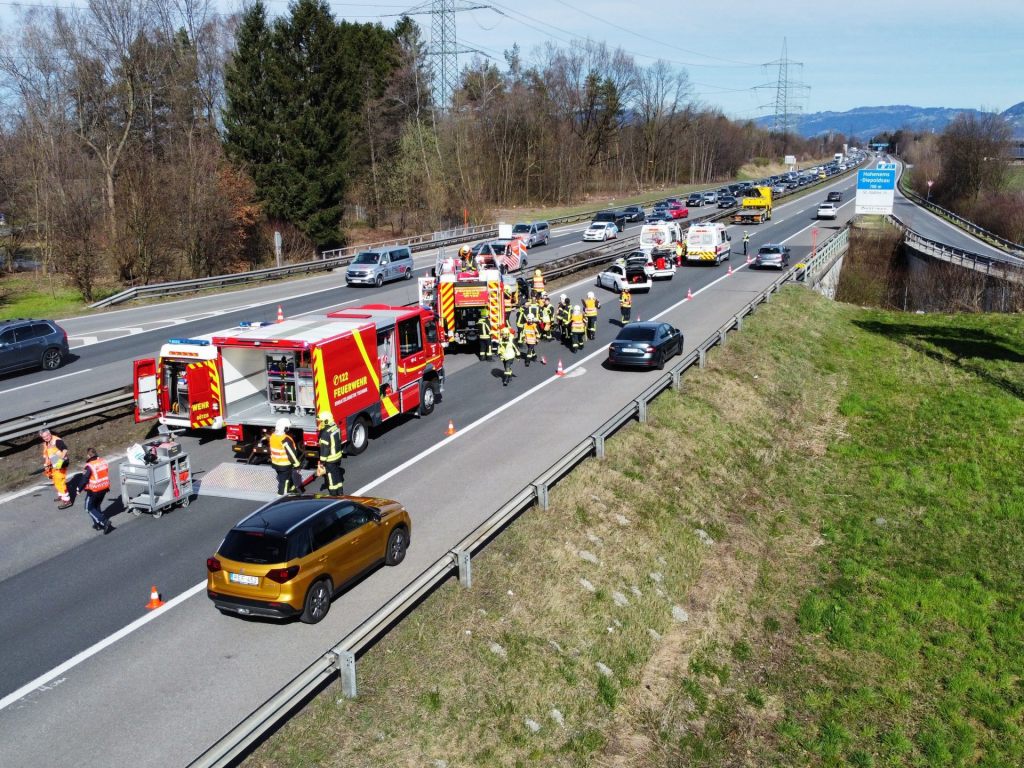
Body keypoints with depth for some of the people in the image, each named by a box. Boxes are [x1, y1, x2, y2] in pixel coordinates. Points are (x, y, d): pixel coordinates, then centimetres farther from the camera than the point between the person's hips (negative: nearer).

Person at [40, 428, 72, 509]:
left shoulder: (57, 441, -20)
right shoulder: (45, 444, 11)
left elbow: (65, 449, -29)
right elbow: (45, 455, 21)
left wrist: (61, 459, -34)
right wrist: (46, 465, 15)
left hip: (60, 464, -10)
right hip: (53, 465, 10)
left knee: (60, 482, -11)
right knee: (56, 481, 22)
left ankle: (67, 500, -8)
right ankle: (61, 495, 41)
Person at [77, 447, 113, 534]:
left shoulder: (89, 466, -20)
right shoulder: (103, 461, 1)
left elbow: (84, 479, -14)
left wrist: (79, 489, -1)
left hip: (94, 491, -7)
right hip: (104, 488, 7)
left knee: (89, 508, 6)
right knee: (97, 506, 23)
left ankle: (104, 521, -9)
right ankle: (98, 524, 24)